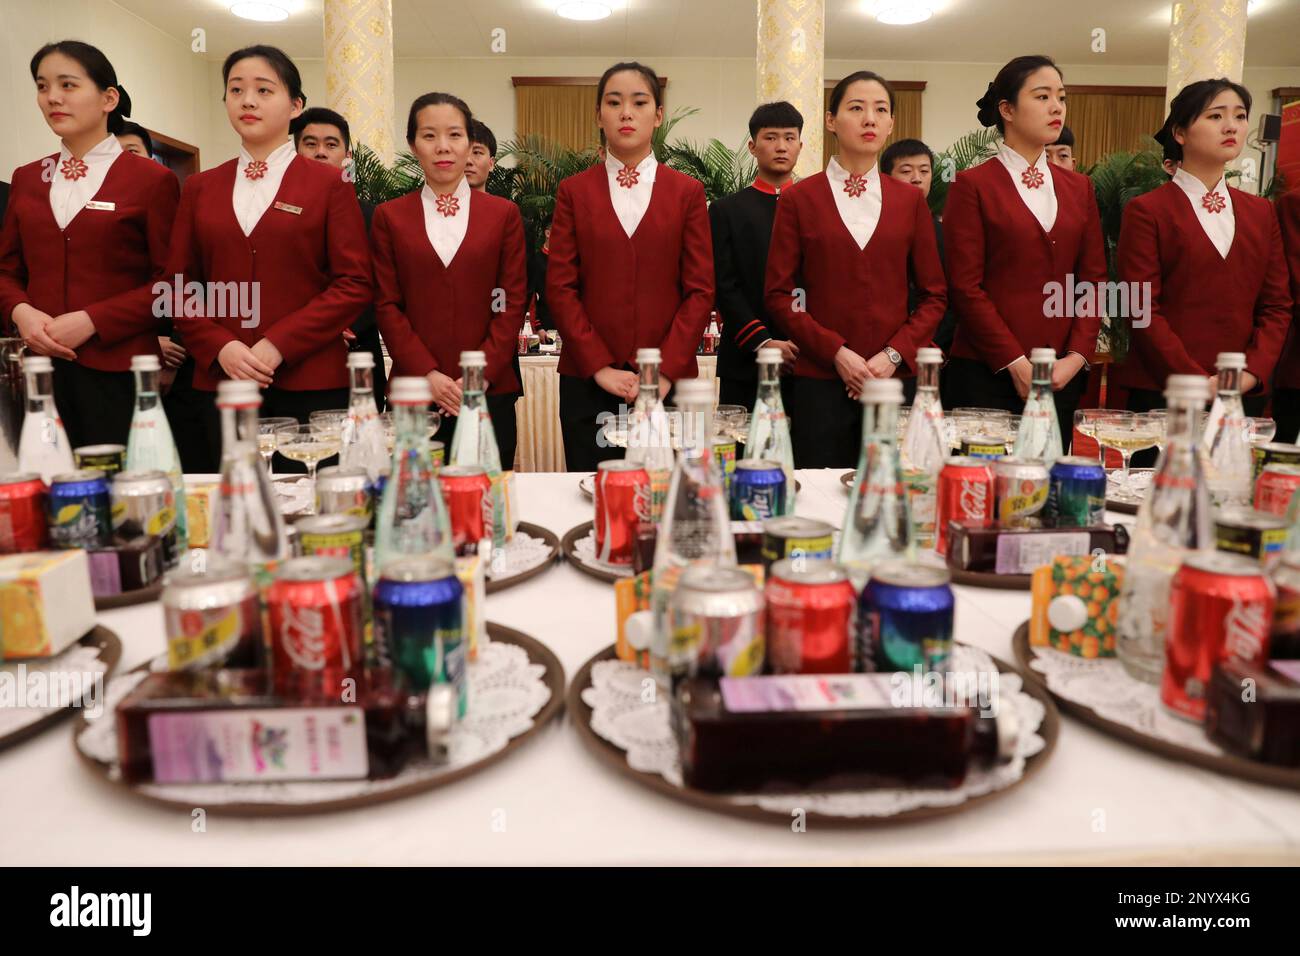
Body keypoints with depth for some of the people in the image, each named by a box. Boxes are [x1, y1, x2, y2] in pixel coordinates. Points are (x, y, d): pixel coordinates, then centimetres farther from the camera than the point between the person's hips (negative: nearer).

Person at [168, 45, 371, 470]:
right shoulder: (200, 188, 13)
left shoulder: (329, 184, 3)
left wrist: (278, 345, -13)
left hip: (312, 382, -3)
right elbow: (181, 283, 12)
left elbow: (354, 284, -4)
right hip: (221, 380, 3)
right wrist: (219, 347, -7)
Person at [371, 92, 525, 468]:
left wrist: (481, 375, -8)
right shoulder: (390, 216, 8)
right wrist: (427, 374, -9)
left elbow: (513, 302, 3)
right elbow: (387, 305, 4)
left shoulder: (504, 213, 8)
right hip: (414, 391, 0)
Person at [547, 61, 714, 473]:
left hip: (668, 380, 0)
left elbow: (700, 291, 2)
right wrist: (600, 367, -9)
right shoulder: (574, 191, 8)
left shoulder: (687, 192, 8)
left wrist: (666, 371, -9)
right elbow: (560, 288, 1)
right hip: (587, 380, 0)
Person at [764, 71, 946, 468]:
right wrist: (836, 353, -11)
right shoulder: (798, 199, 4)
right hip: (819, 380, -2)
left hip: (896, 378, 2)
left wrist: (894, 355, -6)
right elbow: (779, 295, 0)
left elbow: (934, 295, 9)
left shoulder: (910, 201, 10)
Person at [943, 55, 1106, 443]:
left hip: (1063, 376, 5)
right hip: (986, 372, -4)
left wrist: (1076, 356, -4)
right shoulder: (972, 185, -2)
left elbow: (1093, 279, 10)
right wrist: (1016, 363, -13)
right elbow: (965, 287, -8)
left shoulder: (1079, 187, 14)